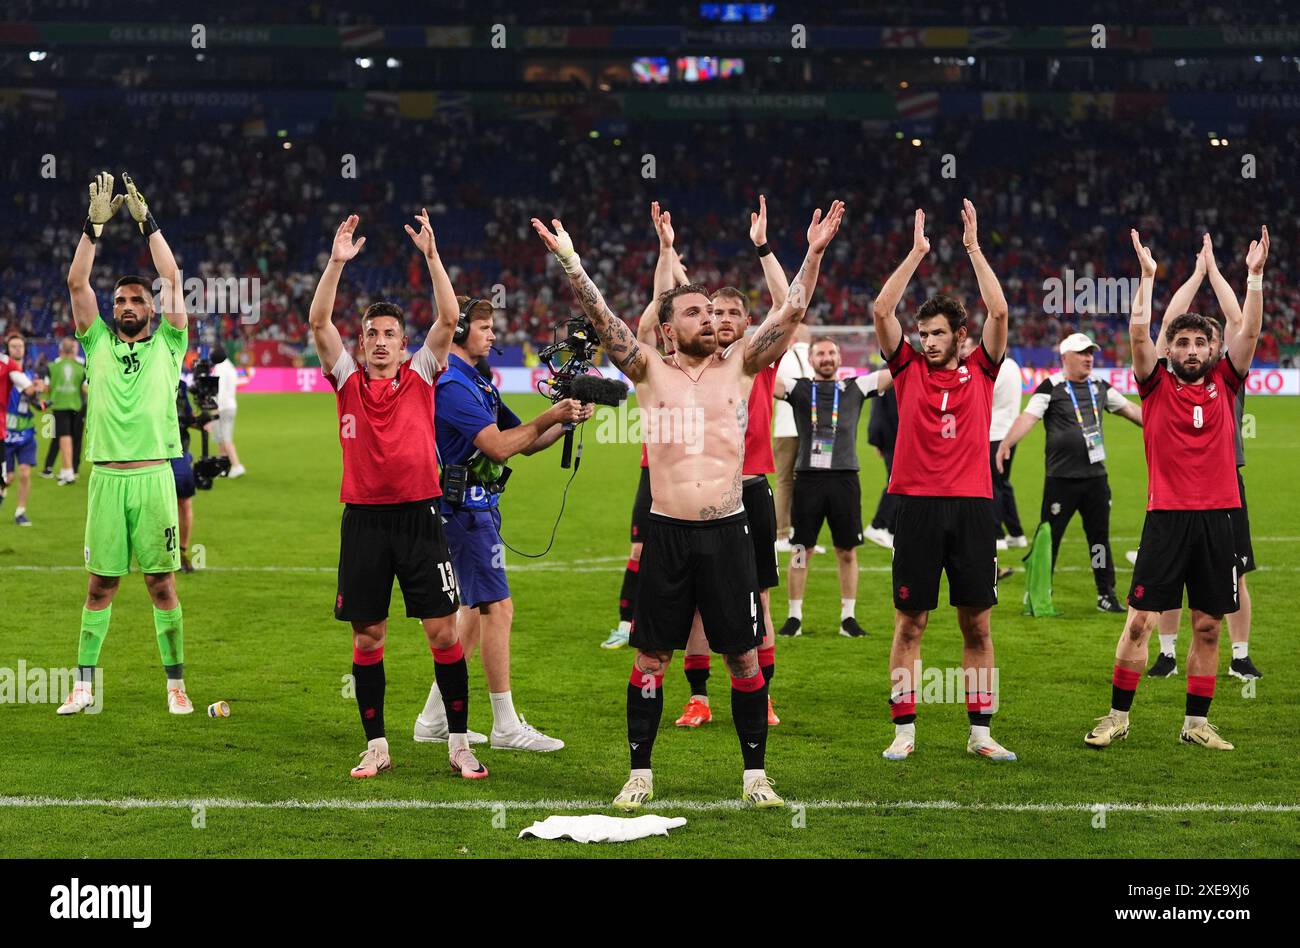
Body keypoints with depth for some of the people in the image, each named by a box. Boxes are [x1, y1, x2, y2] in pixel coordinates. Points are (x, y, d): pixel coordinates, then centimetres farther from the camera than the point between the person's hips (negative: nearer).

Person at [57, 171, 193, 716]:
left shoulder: (167, 344, 9)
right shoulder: (98, 343, 12)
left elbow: (172, 279, 0)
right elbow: (77, 283, 4)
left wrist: (147, 221, -4)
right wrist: (94, 224, -3)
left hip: (153, 476, -1)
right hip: (105, 477, 1)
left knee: (162, 583, 2)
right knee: (100, 585, 5)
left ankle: (176, 686, 8)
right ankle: (84, 685, 9)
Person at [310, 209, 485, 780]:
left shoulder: (421, 375, 6)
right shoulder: (348, 381, 8)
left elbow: (449, 319, -4)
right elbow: (319, 322, -3)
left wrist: (431, 256, -13)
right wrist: (337, 263, -13)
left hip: (419, 514, -1)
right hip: (364, 519, 1)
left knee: (443, 631, -3)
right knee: (367, 637, 5)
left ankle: (459, 743, 5)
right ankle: (376, 746, 14)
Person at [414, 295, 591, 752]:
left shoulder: (478, 384, 18)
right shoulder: (451, 384, -15)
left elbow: (526, 443, 17)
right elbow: (498, 445, -23)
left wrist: (567, 421, 1)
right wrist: (549, 417, -16)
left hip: (480, 506, 11)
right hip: (465, 508, -11)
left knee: (474, 609, 13)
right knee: (498, 607, -10)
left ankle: (434, 719, 18)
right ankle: (507, 727, -6)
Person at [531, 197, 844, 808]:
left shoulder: (739, 366, 7)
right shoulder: (651, 372, 4)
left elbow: (791, 311, 1)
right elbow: (601, 317, -4)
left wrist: (814, 254, -9)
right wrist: (569, 260, -14)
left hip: (727, 532, 1)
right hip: (667, 533, 0)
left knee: (744, 656, 3)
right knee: (650, 656, 4)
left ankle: (755, 775, 12)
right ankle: (640, 774, 14)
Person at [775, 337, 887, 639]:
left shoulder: (855, 388, 9)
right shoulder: (799, 389, 7)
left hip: (845, 478, 1)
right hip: (808, 478, -1)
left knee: (847, 551, 5)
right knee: (802, 549, 3)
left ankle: (848, 617, 13)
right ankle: (795, 617, 11)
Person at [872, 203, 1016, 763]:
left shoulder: (980, 370, 8)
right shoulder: (908, 368, 7)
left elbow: (998, 311, -3)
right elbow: (882, 310, -2)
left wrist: (974, 247, -1)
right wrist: (917, 252, -2)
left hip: (972, 505, 1)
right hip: (918, 505, -1)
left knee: (976, 624, 4)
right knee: (909, 623, 1)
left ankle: (980, 732, 10)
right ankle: (903, 732, 6)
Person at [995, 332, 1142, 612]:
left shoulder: (1099, 387, 11)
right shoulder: (1051, 387, -7)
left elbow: (1130, 409, 21)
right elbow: (1028, 417, -19)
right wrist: (1006, 443, -34)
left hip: (1096, 476, 5)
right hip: (1061, 478, -5)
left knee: (1100, 537, 10)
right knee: (1049, 537, -1)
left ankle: (1106, 595, 18)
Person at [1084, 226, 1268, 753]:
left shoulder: (1223, 384, 8)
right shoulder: (1157, 385, 2)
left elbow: (1249, 331, 0)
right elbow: (1138, 332, -9)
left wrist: (1255, 275, -6)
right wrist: (1148, 276, -12)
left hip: (1216, 518, 2)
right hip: (1166, 516, -2)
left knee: (1208, 626, 6)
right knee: (1140, 620, -2)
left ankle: (1197, 723, 14)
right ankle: (1118, 717, 7)